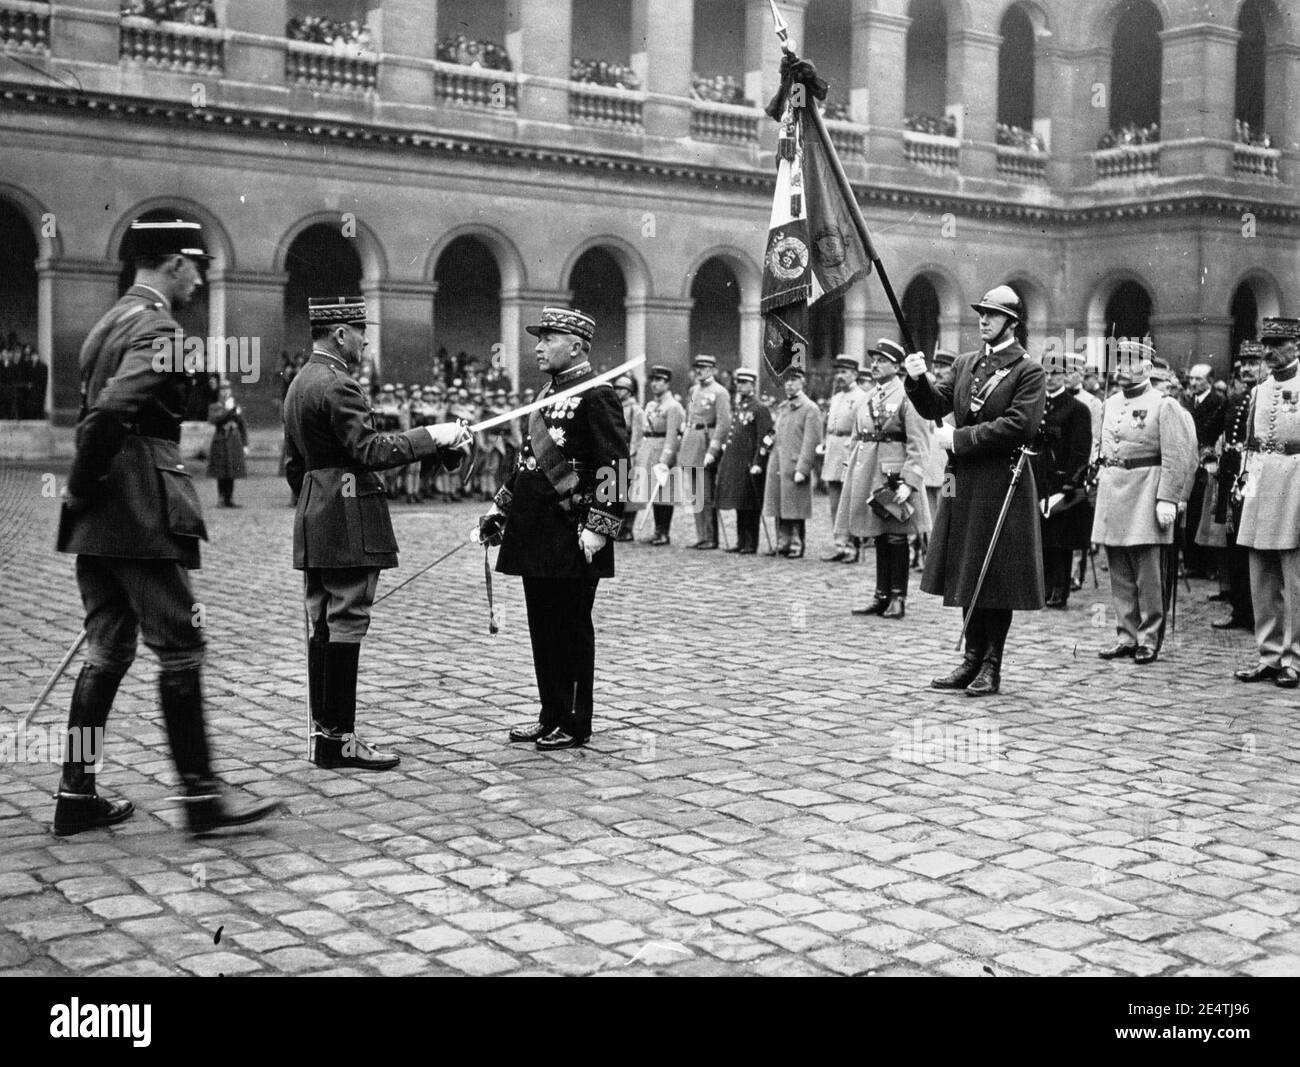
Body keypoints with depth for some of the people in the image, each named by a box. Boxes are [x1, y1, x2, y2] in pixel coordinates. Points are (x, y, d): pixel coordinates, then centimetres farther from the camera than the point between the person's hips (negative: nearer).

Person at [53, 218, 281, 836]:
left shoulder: (110, 322, 18)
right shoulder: (157, 328, -13)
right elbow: (111, 412, -26)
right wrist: (83, 486, -14)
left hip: (97, 526, 10)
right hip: (141, 516, -10)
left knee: (107, 653, 13)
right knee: (180, 651, -4)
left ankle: (76, 796, 16)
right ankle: (201, 796, 1)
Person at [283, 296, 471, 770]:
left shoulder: (299, 384, 17)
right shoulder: (337, 385, -15)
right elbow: (372, 450, -22)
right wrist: (431, 436, -16)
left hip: (313, 526, 10)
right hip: (349, 526, -10)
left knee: (322, 626, 11)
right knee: (346, 625, -7)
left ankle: (324, 731, 16)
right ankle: (339, 738, -4)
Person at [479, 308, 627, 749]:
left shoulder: (596, 396, -11)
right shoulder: (550, 393, 17)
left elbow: (616, 465, -17)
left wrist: (598, 528, -21)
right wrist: (501, 507, 21)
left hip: (571, 539, -9)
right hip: (536, 537, 9)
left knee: (572, 629, 1)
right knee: (543, 628, 12)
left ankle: (575, 725, 11)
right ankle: (551, 716, 22)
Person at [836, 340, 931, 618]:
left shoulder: (907, 397, -7)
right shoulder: (867, 399, 15)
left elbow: (918, 446, -13)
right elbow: (856, 441, 20)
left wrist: (909, 482, -21)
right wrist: (851, 477, 13)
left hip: (894, 475, -6)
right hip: (868, 475, 7)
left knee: (896, 539, -1)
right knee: (879, 540, 11)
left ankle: (898, 599, 6)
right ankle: (881, 596, 18)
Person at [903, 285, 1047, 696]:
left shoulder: (1028, 371, -6)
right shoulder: (965, 364, 13)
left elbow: (1020, 425, -18)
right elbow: (936, 407, 11)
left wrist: (959, 438, -18)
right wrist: (918, 379, -8)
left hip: (1002, 484, -6)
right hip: (963, 481, 6)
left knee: (996, 578, 0)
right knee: (968, 574, 12)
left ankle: (991, 666, 8)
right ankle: (972, 658, 22)